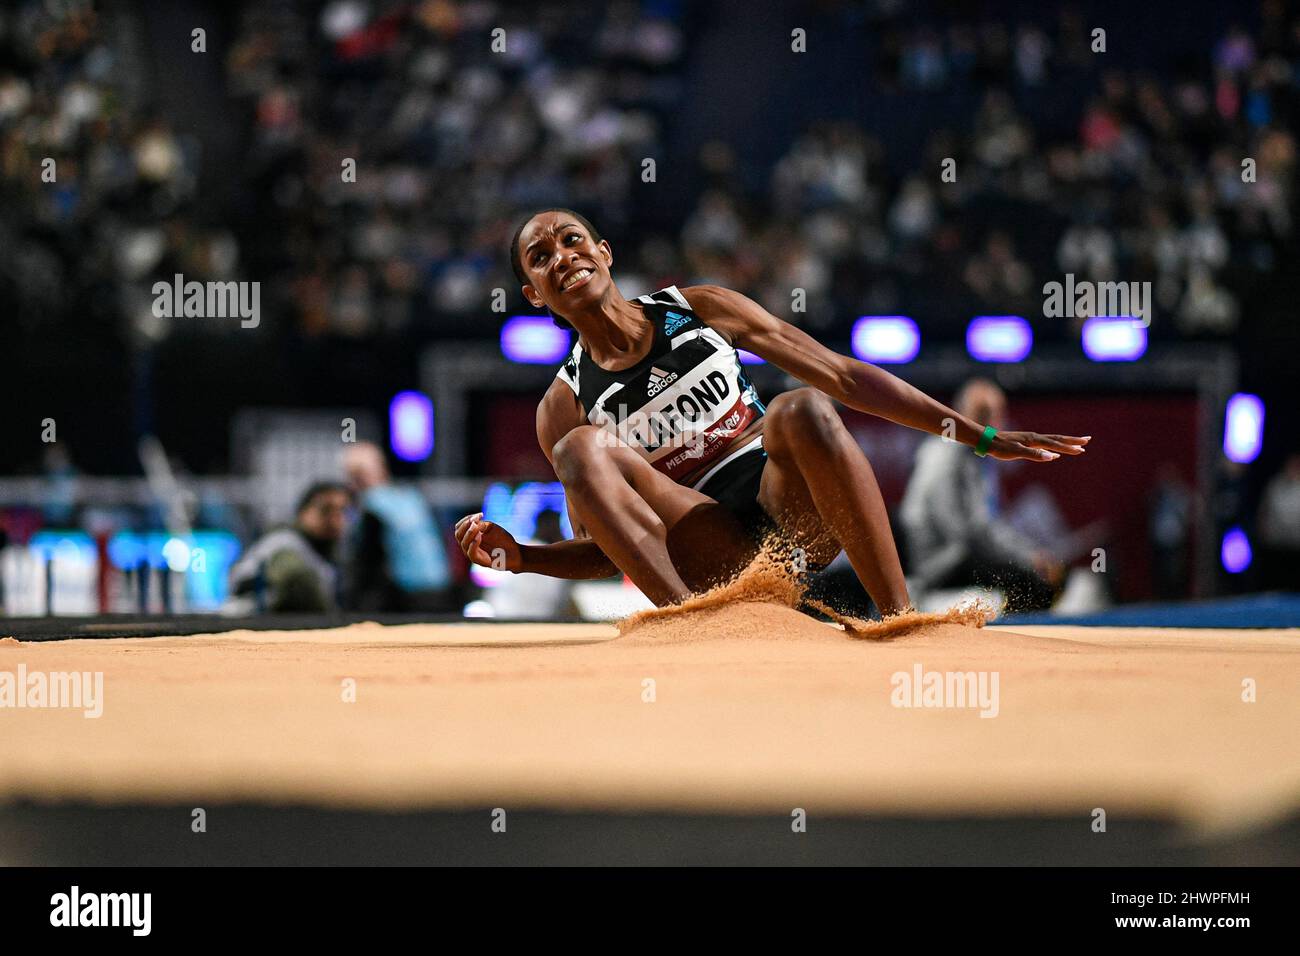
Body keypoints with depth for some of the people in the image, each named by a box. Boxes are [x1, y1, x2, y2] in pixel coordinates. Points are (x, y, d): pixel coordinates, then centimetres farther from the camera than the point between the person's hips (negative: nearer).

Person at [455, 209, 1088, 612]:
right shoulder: (563, 406, 8)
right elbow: (602, 551, 13)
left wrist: (981, 437, 4)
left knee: (801, 410, -33)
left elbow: (843, 377, 9)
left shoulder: (700, 310, 9)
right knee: (581, 448, -23)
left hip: (796, 512, 0)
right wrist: (518, 555, -10)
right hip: (716, 556, 0)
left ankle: (900, 621, -34)